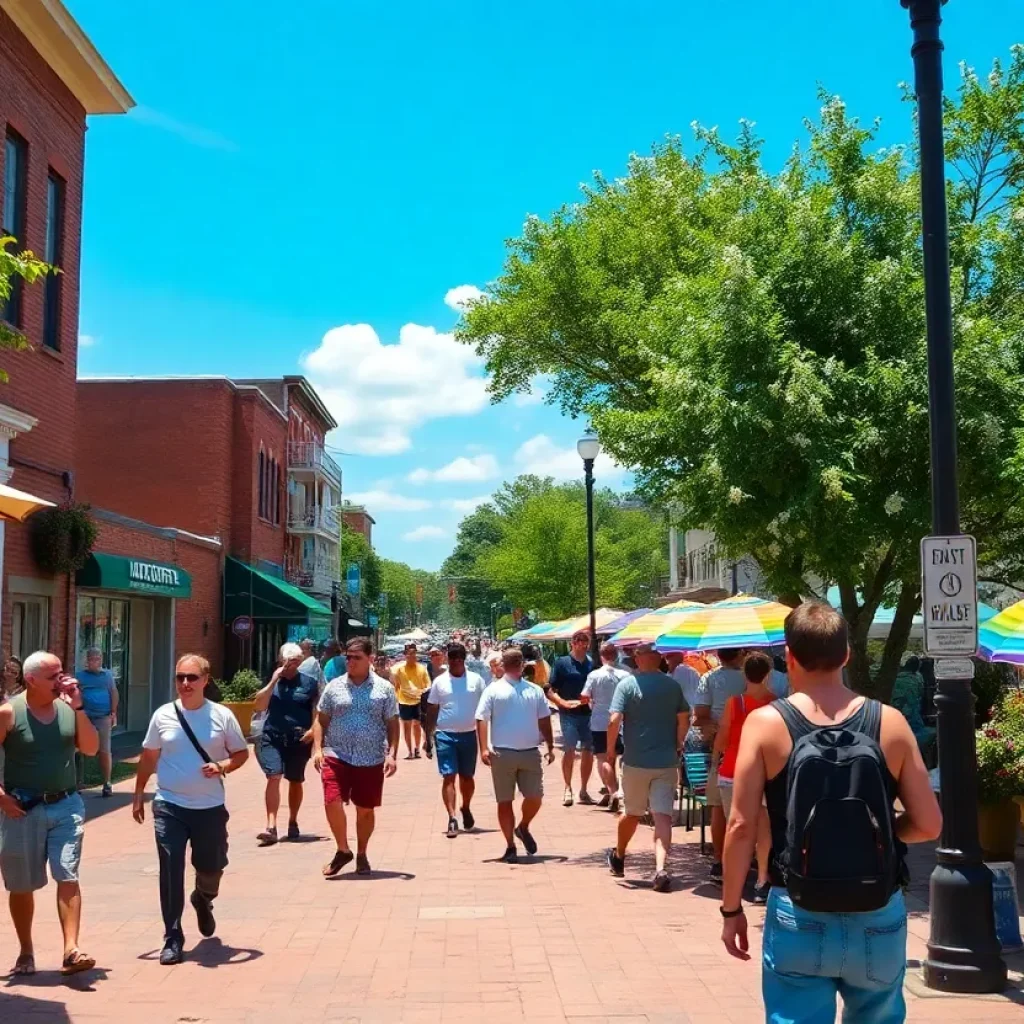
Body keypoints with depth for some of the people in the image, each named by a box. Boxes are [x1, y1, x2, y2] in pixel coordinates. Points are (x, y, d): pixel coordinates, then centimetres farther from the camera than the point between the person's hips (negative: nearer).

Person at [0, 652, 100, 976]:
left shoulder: (67, 707, 1)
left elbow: (91, 749, -5)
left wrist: (78, 708, -13)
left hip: (66, 805, 2)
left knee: (67, 876, -8)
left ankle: (71, 951, -11)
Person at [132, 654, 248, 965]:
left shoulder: (222, 716, -4)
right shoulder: (163, 715, -1)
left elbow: (241, 753, 3)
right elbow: (148, 758, 9)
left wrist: (223, 767, -16)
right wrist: (138, 794, 8)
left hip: (210, 807, 0)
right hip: (169, 806, 0)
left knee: (211, 866, 13)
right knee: (171, 872, -3)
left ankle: (203, 900, 48)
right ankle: (173, 939, 6)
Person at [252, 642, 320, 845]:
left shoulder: (310, 681, 1)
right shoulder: (273, 680, 6)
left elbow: (318, 709, 3)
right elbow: (259, 706, -4)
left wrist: (313, 729, -12)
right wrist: (273, 681, -11)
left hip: (299, 740, 0)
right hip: (272, 737, 0)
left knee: (295, 781, 12)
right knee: (273, 777, -14)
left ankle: (293, 822, 30)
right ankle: (271, 827, -17)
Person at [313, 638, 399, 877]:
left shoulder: (384, 688, 2)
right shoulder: (334, 687, 5)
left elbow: (392, 725, 4)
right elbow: (321, 720, 8)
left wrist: (392, 754, -6)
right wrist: (318, 748, -4)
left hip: (371, 760, 0)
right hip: (337, 756, 0)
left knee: (365, 809, 8)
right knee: (332, 802, -14)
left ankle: (361, 855, 28)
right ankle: (342, 850, 9)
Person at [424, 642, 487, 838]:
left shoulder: (476, 680, 1)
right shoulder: (439, 682, 1)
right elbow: (432, 711, 6)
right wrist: (428, 737, 2)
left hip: (469, 735, 1)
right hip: (445, 735, -1)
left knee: (467, 777, 14)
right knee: (448, 777, -7)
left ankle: (465, 808, 37)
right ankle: (452, 819, -8)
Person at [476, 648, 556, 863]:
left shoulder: (534, 690, 10)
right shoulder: (494, 690, 0)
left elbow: (544, 720, 14)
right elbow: (482, 719, -4)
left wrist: (550, 746, 8)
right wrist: (484, 748, -14)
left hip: (530, 752, 3)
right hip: (502, 753, -3)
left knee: (535, 797, 2)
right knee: (505, 801, 4)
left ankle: (523, 828, 31)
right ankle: (510, 846, 14)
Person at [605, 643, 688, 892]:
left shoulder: (627, 684, -8)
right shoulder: (672, 685, 3)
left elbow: (614, 721, -15)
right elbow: (684, 719, 6)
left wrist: (610, 751, -4)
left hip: (636, 762, -1)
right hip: (666, 762, 1)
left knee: (632, 813, 17)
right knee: (663, 815, -2)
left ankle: (618, 857, 37)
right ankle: (661, 869, -17)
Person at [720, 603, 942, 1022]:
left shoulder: (766, 723, -7)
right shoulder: (890, 722, -2)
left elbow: (742, 826, -9)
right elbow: (928, 825, -2)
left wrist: (731, 909, 2)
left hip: (799, 918, -2)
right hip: (880, 919, 2)